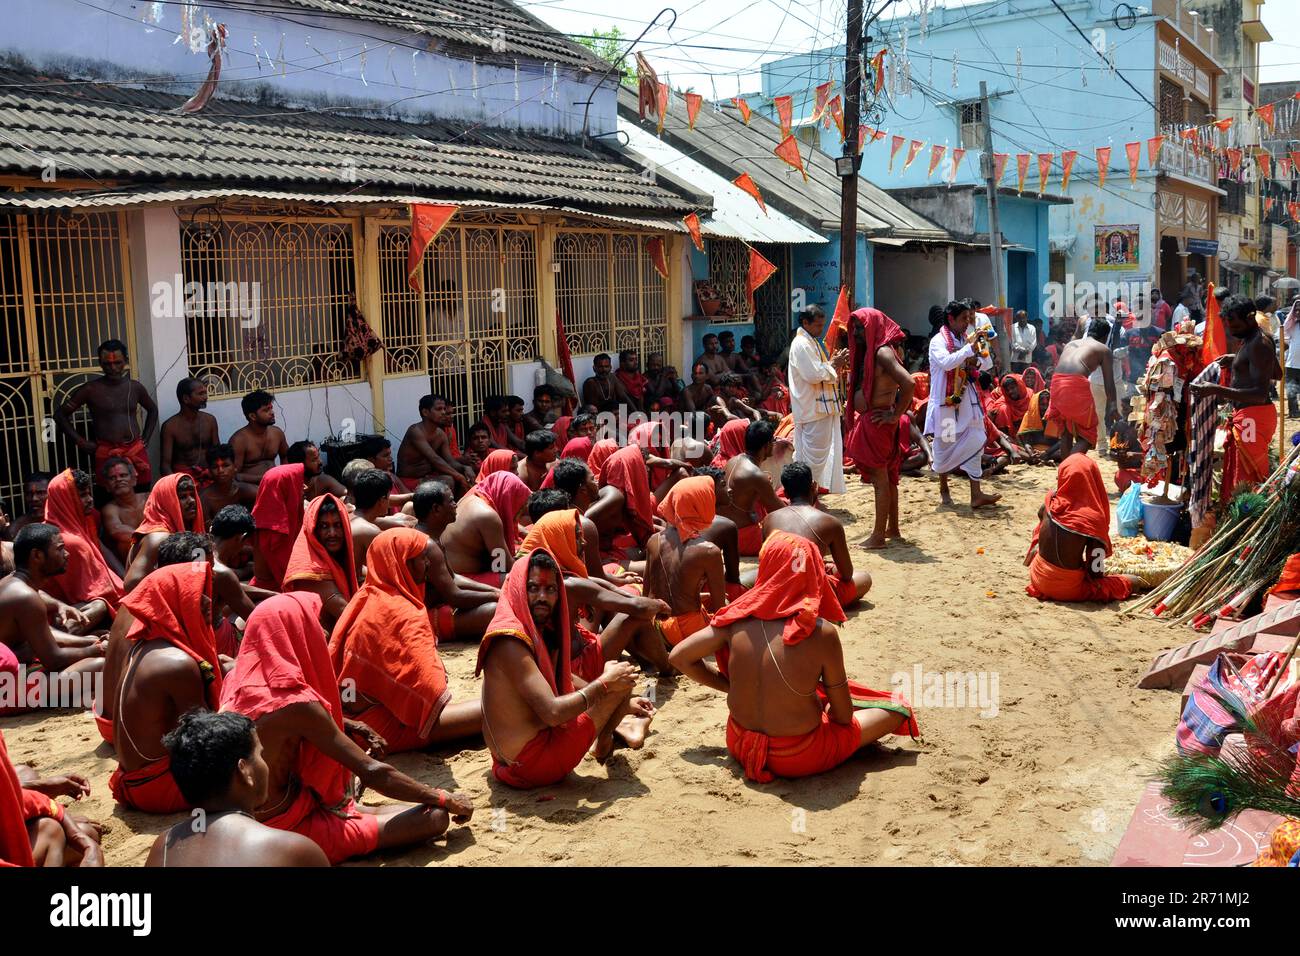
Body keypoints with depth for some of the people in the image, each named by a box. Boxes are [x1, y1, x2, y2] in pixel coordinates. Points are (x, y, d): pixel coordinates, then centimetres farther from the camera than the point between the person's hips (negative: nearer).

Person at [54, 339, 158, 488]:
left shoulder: (135, 387, 9)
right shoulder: (91, 389, 0)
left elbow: (152, 410, 28)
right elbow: (60, 414, 6)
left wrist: (146, 439, 17)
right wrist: (80, 441, -2)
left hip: (137, 453, 3)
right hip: (107, 455, -3)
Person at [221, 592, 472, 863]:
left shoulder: (238, 680, -3)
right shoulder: (295, 703, -27)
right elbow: (373, 772, -24)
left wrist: (345, 724, 12)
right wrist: (445, 799, -13)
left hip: (249, 820, 9)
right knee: (435, 817, -12)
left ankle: (341, 804, 18)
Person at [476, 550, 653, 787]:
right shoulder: (510, 642, -22)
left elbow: (565, 679, 23)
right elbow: (553, 713, -28)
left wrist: (621, 703, 22)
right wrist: (604, 683, -17)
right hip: (533, 764, -10)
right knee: (621, 677, -3)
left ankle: (615, 727, 22)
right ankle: (603, 742, 16)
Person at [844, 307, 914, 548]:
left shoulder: (883, 352, -17)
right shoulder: (869, 352, 12)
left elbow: (909, 383, -28)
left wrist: (896, 415, -21)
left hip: (877, 422, -10)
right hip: (867, 421, 10)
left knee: (880, 478, -5)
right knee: (886, 477, 16)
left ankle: (879, 536, 0)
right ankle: (892, 528, 26)